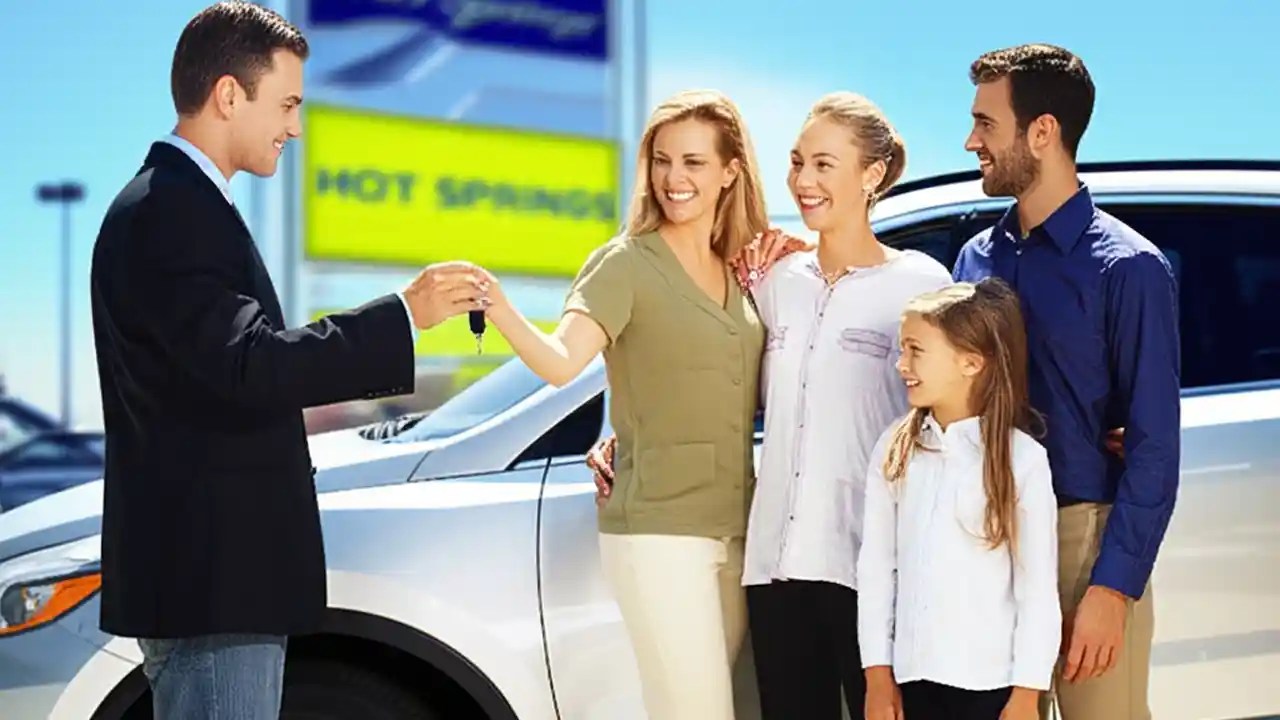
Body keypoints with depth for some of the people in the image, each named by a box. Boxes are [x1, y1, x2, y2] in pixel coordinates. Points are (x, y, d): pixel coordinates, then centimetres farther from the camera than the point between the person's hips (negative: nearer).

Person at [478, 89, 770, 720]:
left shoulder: (741, 276, 12)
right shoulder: (626, 264, -8)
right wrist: (496, 306, -42)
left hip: (734, 531, 7)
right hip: (657, 529, -7)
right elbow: (561, 360, -25)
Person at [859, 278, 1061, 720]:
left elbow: (1039, 587, -6)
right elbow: (876, 564, 5)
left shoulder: (1021, 458, -7)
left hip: (993, 681, -3)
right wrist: (877, 672, 4)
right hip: (914, 674, 4)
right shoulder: (893, 450, 3)